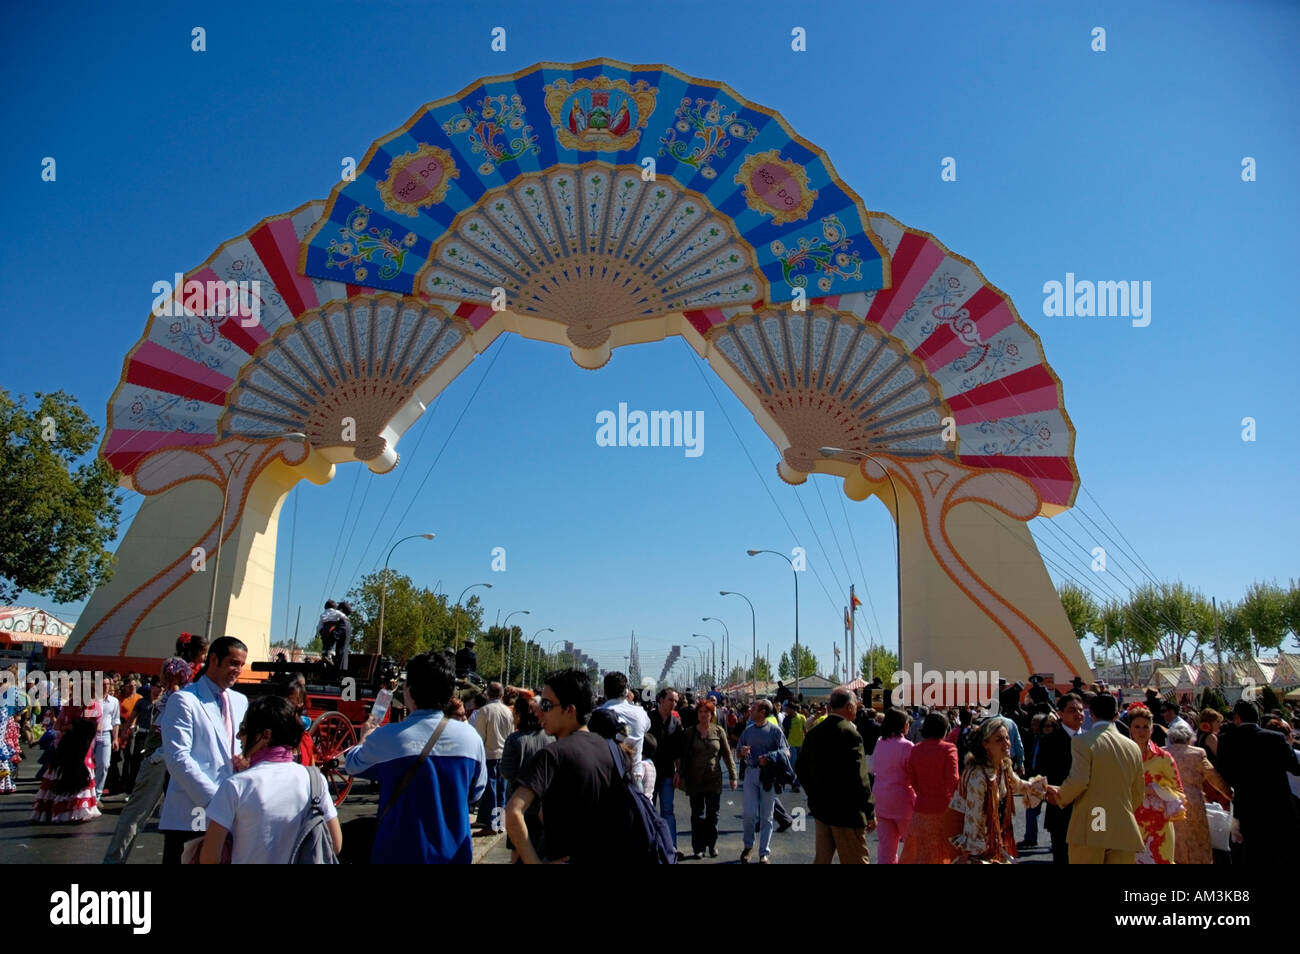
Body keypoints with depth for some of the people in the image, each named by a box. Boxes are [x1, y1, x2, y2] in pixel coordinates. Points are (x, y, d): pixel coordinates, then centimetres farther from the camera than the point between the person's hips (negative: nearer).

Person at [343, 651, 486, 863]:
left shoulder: (385, 738, -17)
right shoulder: (471, 737, -10)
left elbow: (352, 765, 5)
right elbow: (475, 795, 5)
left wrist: (364, 738, 25)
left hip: (400, 854, -2)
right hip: (455, 853, 3)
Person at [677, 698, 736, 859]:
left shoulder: (718, 731, 1)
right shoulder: (689, 732, 1)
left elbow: (727, 754, 4)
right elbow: (684, 756, 3)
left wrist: (733, 776, 2)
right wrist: (681, 775, -2)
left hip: (714, 779, 0)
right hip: (695, 780, 0)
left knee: (712, 814, 4)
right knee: (697, 815, 5)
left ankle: (712, 845, 18)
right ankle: (698, 848, 11)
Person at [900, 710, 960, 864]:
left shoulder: (915, 749, 1)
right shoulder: (948, 748, -11)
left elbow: (912, 781, 5)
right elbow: (953, 781, -17)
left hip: (921, 810, 4)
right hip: (944, 809, -4)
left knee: (922, 855, 13)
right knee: (951, 852, 11)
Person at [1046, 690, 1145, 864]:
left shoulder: (1082, 741, -7)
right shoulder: (1133, 747, 9)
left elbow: (1078, 781, -17)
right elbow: (1138, 793, 15)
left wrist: (1060, 796, 2)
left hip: (1090, 830, -4)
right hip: (1124, 833, 4)